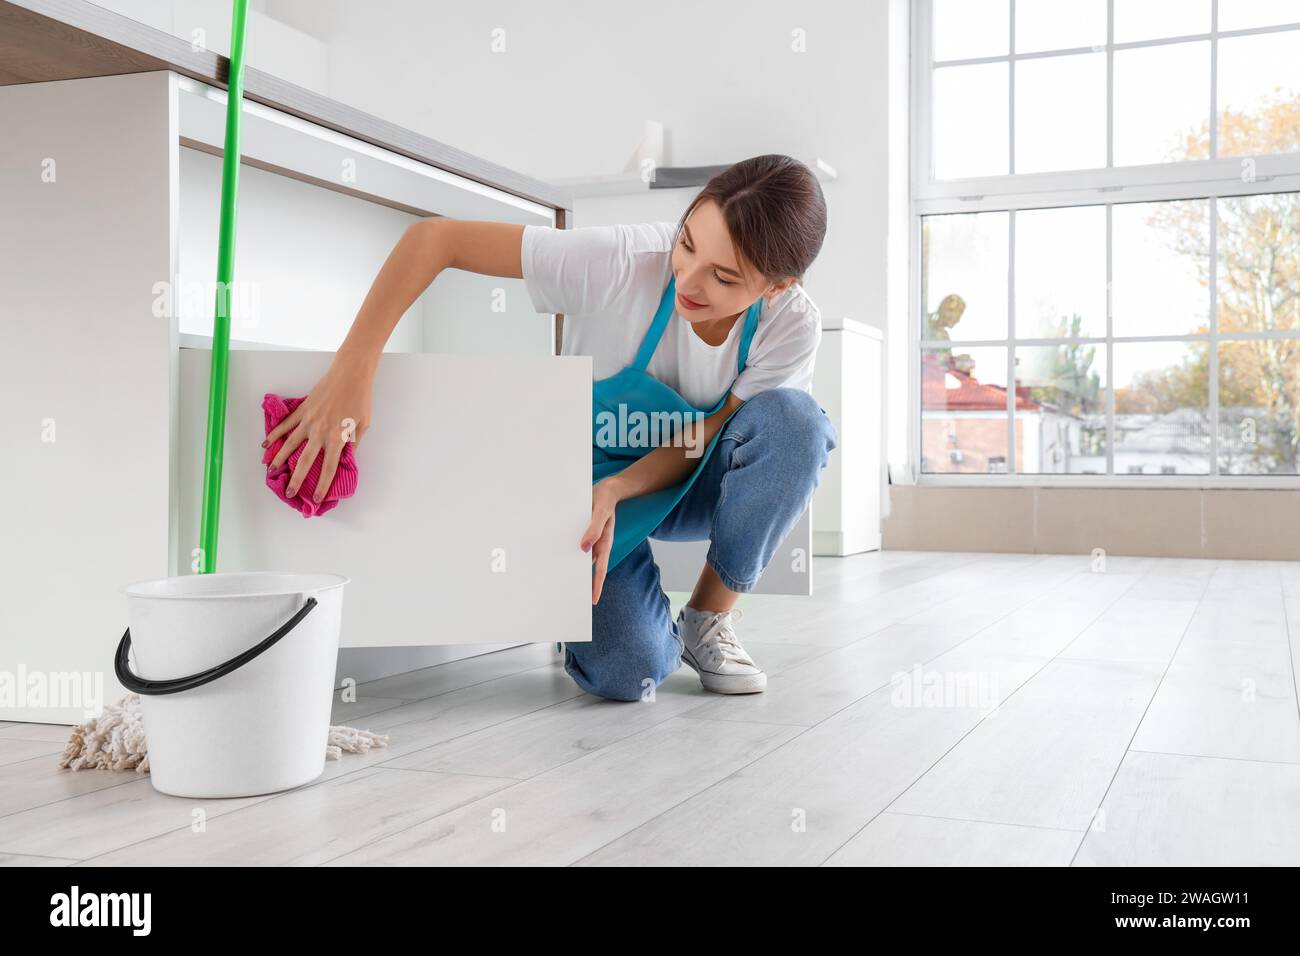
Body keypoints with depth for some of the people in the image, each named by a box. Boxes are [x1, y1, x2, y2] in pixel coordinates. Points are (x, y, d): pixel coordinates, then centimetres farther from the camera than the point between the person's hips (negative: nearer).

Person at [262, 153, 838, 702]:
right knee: (628, 673, -26)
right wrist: (351, 370, -43)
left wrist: (614, 492, -34)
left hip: (690, 485, 3)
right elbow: (433, 237, -33)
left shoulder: (791, 326, -23)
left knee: (793, 418, -31)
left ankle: (710, 619, -8)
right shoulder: (621, 261, -32)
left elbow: (703, 442, -15)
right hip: (598, 474, -3)